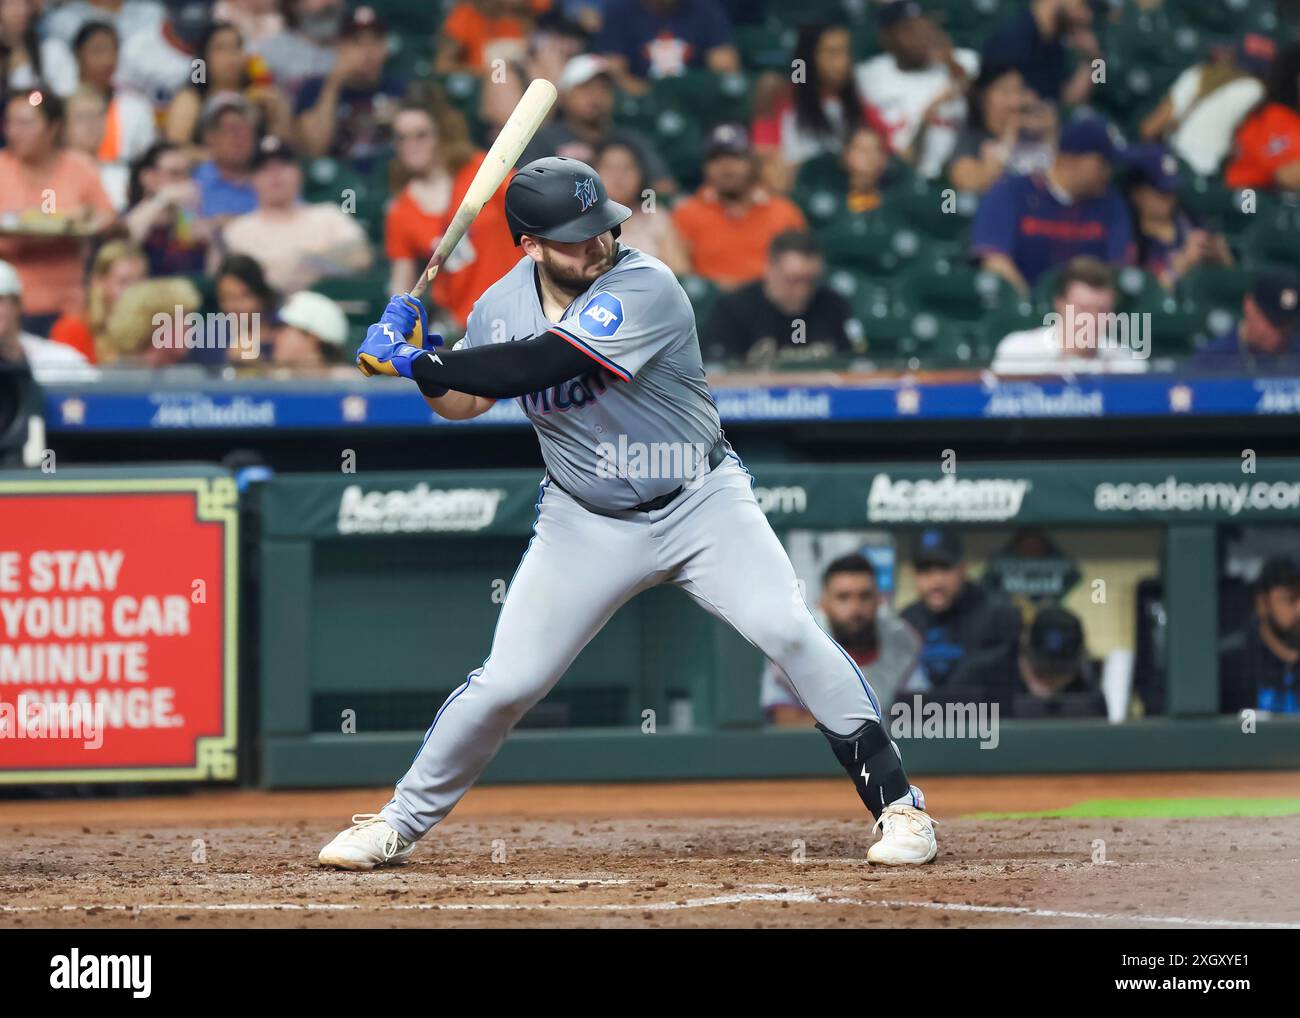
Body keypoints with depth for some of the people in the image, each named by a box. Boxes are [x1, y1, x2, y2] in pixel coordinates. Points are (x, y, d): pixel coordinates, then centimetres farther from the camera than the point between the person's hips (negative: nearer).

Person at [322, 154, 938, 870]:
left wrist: (414, 358, -27)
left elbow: (539, 365, -33)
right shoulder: (504, 304, -5)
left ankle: (896, 801, -10)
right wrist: (421, 361, -11)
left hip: (700, 501, -3)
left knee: (787, 630, -20)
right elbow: (463, 402, 11)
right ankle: (399, 823, 14)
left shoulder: (644, 289, -24)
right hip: (586, 521, 3)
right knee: (507, 681, -4)